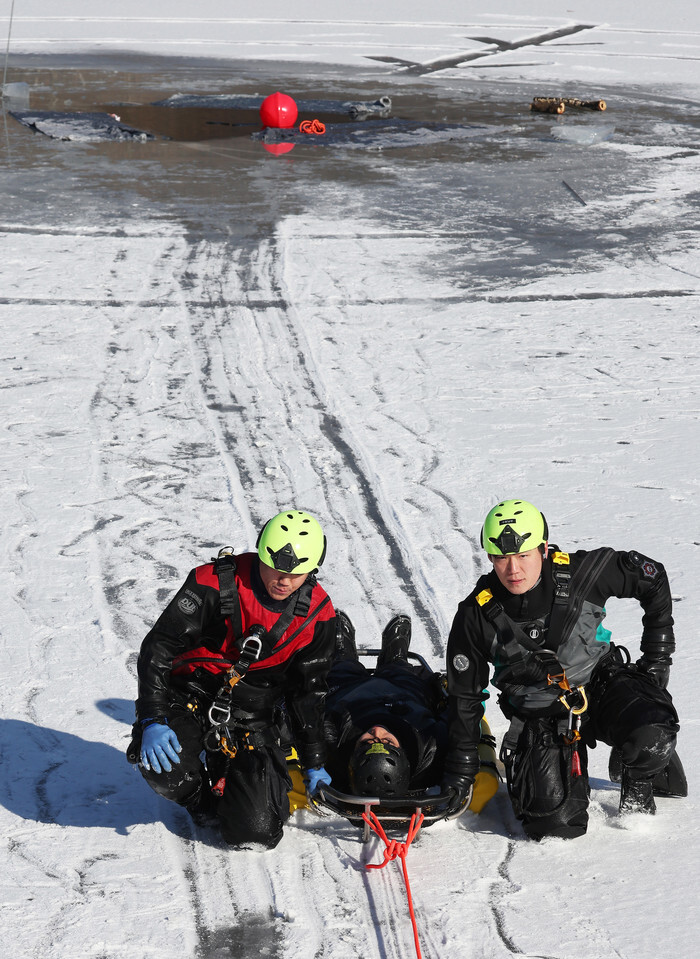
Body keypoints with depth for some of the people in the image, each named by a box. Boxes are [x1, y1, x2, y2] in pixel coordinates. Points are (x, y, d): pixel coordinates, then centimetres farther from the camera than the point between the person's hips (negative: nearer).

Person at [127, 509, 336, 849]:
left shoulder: (316, 614, -6)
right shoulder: (214, 584, -17)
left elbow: (307, 692, 7)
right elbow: (157, 648, -14)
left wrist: (313, 763, 9)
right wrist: (153, 719, -25)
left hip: (251, 716, 2)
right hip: (189, 699, -2)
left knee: (256, 832, -13)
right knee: (164, 769, -33)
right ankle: (203, 798, 5)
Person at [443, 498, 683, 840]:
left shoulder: (582, 573, -17)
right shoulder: (477, 616, -15)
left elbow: (653, 579, 1)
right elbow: (465, 697, -3)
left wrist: (658, 655, 3)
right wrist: (459, 774, -1)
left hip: (602, 683, 0)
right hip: (540, 718, 0)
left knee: (651, 740, -32)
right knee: (557, 823, -17)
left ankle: (637, 788, 6)